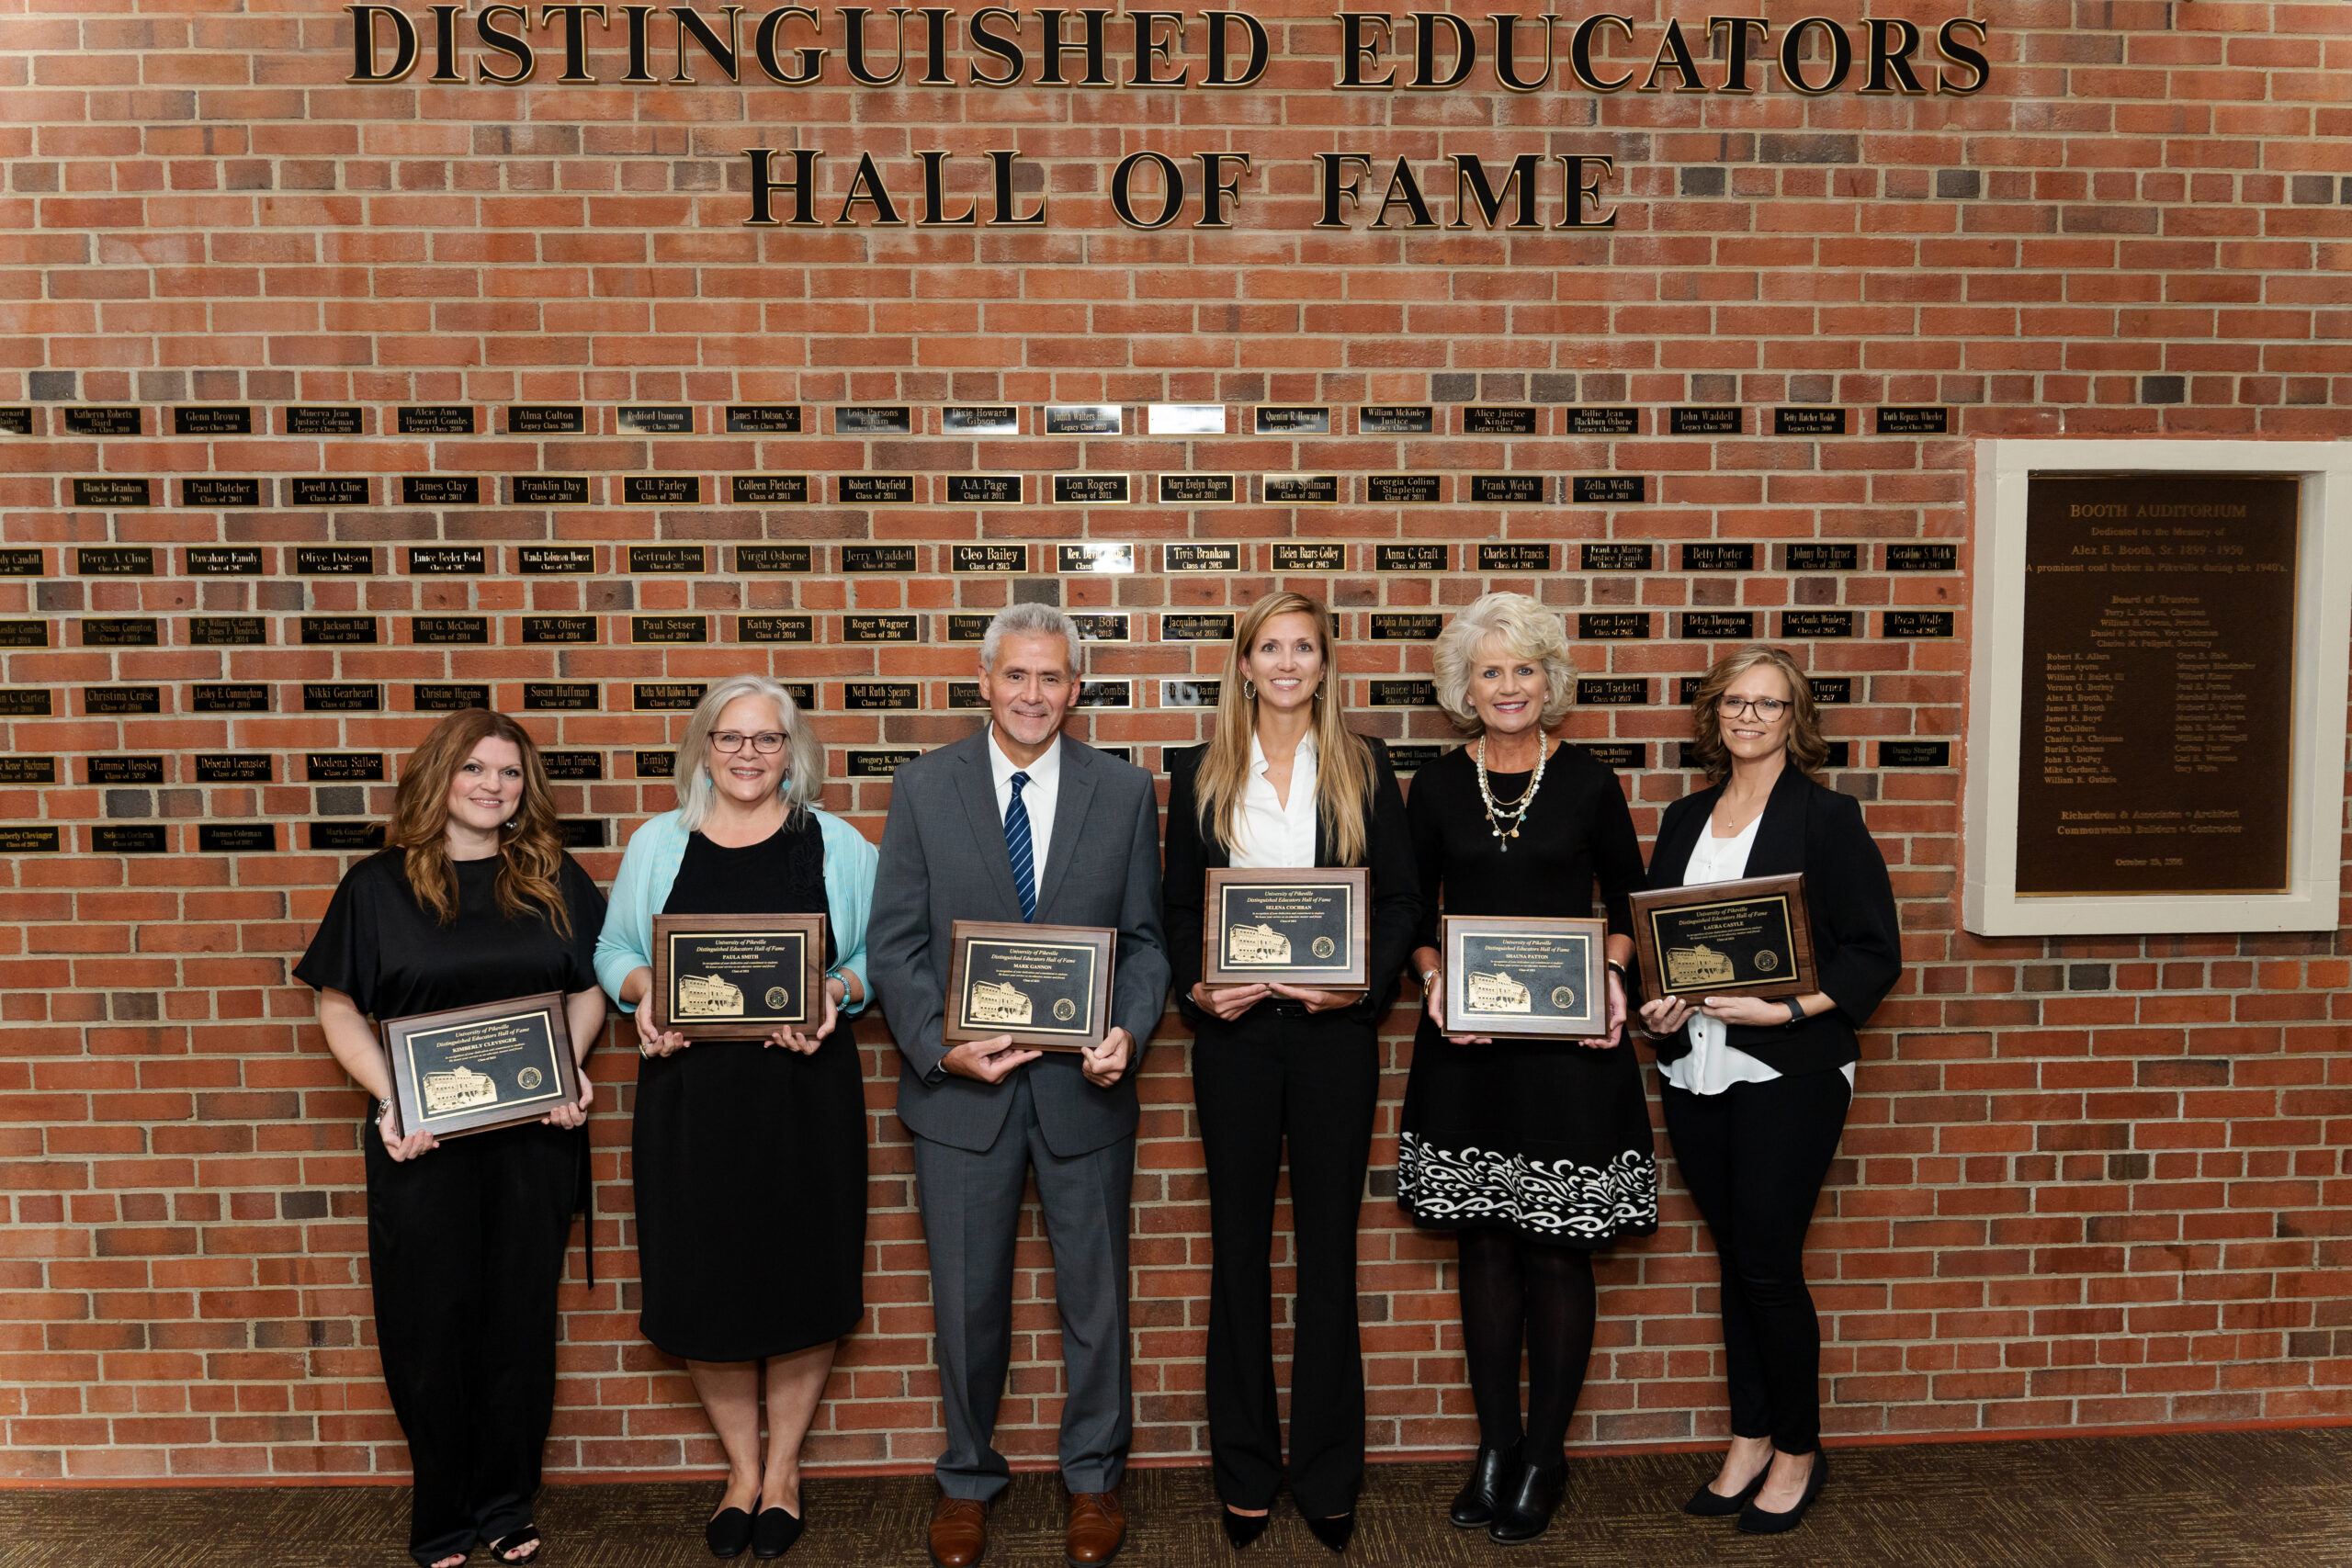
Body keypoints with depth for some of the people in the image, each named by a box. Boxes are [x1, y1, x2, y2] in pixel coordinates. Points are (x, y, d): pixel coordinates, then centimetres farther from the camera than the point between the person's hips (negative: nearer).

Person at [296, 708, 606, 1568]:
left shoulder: (557, 881, 5)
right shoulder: (378, 884, 0)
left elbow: (586, 989, 10)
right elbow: (339, 1006, 1)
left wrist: (572, 1071, -7)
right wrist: (389, 1099, -12)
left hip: (534, 1136, 2)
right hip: (422, 1141, -1)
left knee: (520, 1319, 10)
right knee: (430, 1325, 7)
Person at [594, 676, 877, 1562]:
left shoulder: (836, 846, 5)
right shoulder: (657, 843, 9)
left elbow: (876, 953, 5)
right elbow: (615, 949, 12)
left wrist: (836, 992, -15)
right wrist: (641, 993, -8)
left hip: (805, 1088, -1)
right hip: (689, 1090, 1)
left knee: (801, 1276, 5)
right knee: (701, 1281, 6)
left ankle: (782, 1469, 26)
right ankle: (740, 1466, 27)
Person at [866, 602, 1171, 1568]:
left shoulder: (1125, 792, 1)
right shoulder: (923, 788, -1)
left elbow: (1146, 939, 2)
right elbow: (895, 943, -2)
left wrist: (1129, 1033, -15)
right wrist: (939, 1046, -16)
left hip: (1085, 1084, 1)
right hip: (960, 1086, 0)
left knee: (1096, 1295, 14)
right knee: (967, 1300, 14)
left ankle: (1094, 1479, 35)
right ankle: (968, 1479, 36)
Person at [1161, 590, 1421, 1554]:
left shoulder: (1363, 768, 5)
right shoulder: (1200, 774, 7)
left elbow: (1401, 898, 4)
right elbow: (1177, 905, 8)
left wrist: (1368, 982, -11)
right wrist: (1195, 987, -8)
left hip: (1333, 1031, 0)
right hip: (1233, 1030, 1)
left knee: (1329, 1247, 6)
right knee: (1239, 1247, 8)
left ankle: (1327, 1475, 21)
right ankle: (1245, 1473, 23)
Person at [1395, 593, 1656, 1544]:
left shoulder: (1588, 784, 1)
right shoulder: (1438, 787, 4)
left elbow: (1628, 900, 9)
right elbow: (1411, 910, 10)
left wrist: (1614, 980, -7)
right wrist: (1433, 977, -8)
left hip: (1570, 1039, -1)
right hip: (1465, 1041, 2)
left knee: (1558, 1248, 3)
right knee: (1484, 1246, 10)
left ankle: (1545, 1456, 19)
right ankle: (1494, 1446, 25)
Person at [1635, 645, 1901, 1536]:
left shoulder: (1825, 818, -4)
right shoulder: (1684, 819, 12)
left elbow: (1874, 953, -7)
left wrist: (1788, 1010, -18)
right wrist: (1654, 1005, -2)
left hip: (1789, 1072, -5)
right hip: (1694, 1070, 5)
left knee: (1768, 1263, -1)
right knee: (1735, 1259, 13)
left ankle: (1798, 1453, 19)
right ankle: (1749, 1441, 27)